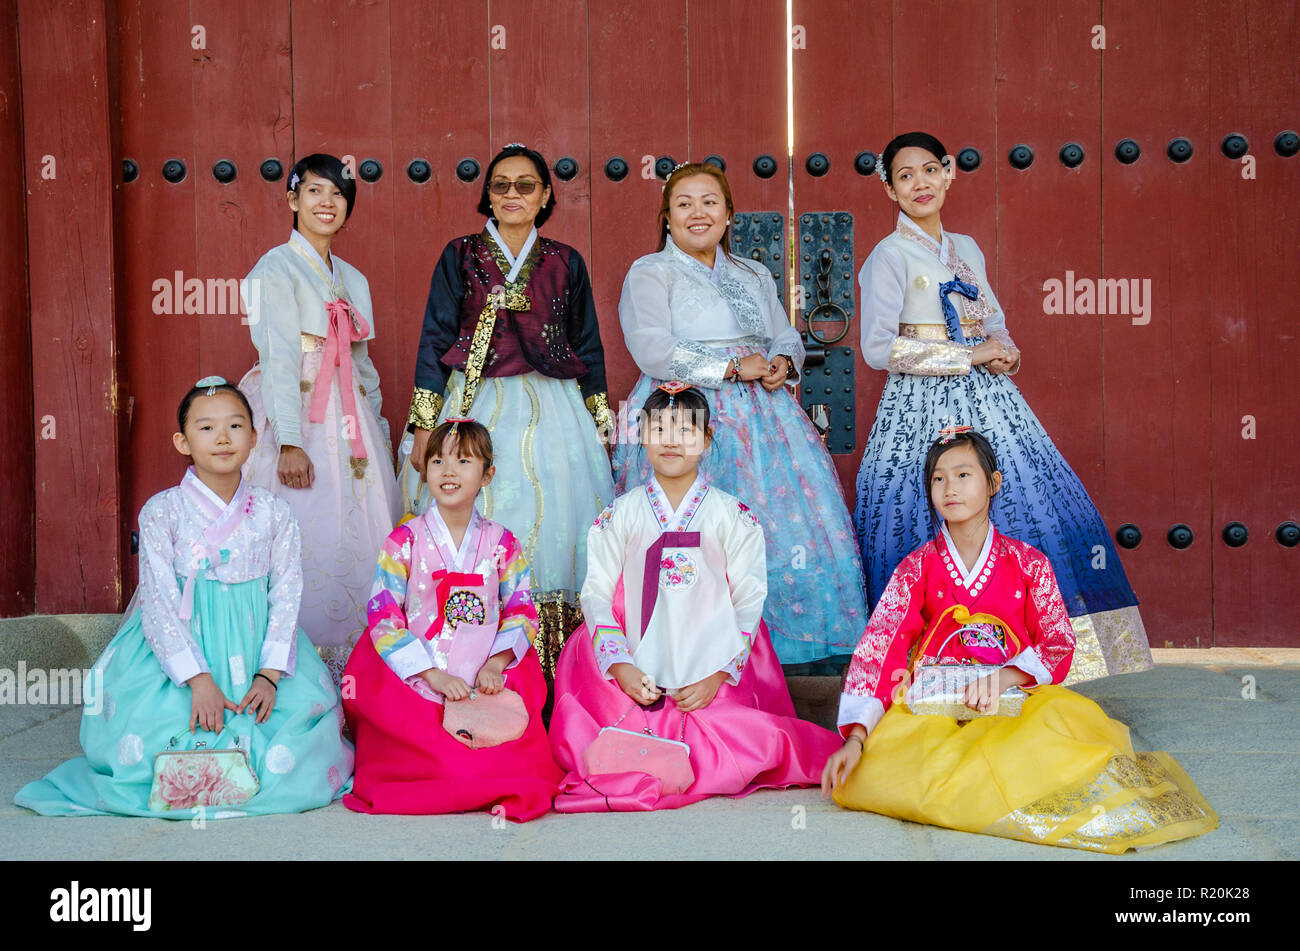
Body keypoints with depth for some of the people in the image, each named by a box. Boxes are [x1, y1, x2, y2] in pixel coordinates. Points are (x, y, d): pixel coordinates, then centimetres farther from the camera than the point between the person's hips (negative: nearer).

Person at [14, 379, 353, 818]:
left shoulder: (272, 512, 3)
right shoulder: (162, 512, -5)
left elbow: (286, 596, 1)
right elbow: (160, 602, -10)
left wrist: (269, 674, -12)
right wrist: (199, 679, -19)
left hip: (255, 646, 2)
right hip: (182, 647, -2)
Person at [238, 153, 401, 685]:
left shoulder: (353, 280, 19)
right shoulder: (277, 269, -2)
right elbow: (279, 357, -12)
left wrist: (377, 432, 16)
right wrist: (290, 442, -20)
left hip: (350, 423, 7)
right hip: (299, 420, -7)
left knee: (360, 539, 3)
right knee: (305, 538, -11)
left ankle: (355, 671, 8)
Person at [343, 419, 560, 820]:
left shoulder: (502, 543, 8)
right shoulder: (404, 541, 1)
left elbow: (521, 611, 8)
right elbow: (383, 616, -5)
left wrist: (495, 665, -11)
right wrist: (433, 674, -15)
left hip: (489, 682, 1)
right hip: (415, 683, -1)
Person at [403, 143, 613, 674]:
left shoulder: (566, 263, 10)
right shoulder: (460, 257, 6)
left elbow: (588, 349, 13)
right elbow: (435, 340, 4)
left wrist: (600, 426, 9)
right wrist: (423, 427, -3)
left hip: (552, 412, 1)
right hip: (475, 407, -1)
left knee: (553, 521, -5)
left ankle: (549, 670, 1)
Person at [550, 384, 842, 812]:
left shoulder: (732, 516, 6)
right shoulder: (620, 514, 10)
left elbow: (749, 600, 2)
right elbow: (596, 593, 6)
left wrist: (718, 675, -10)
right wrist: (619, 666, -10)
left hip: (712, 676, 0)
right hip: (637, 675, 1)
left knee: (747, 745, -23)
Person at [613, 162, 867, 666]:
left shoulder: (755, 277, 23)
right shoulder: (649, 273, 4)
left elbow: (788, 338, 23)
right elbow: (652, 351, -10)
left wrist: (782, 365, -2)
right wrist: (733, 368, -11)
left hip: (761, 414, 5)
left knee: (791, 520, -6)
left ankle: (780, 641, 1)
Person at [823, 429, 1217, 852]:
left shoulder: (1028, 564, 7)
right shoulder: (917, 568, 6)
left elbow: (1060, 645, 3)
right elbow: (876, 647, -5)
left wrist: (1004, 677, -19)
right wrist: (856, 737, -21)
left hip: (1014, 703, 0)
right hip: (931, 711, 1)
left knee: (1076, 718, -35)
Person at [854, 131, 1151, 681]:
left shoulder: (967, 250, 16)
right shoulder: (890, 255, -5)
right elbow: (878, 348, -13)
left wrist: (1003, 353, -2)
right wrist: (967, 357, -13)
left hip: (985, 399, 7)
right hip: (925, 408, -7)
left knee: (1026, 507, -1)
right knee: (934, 530, -10)